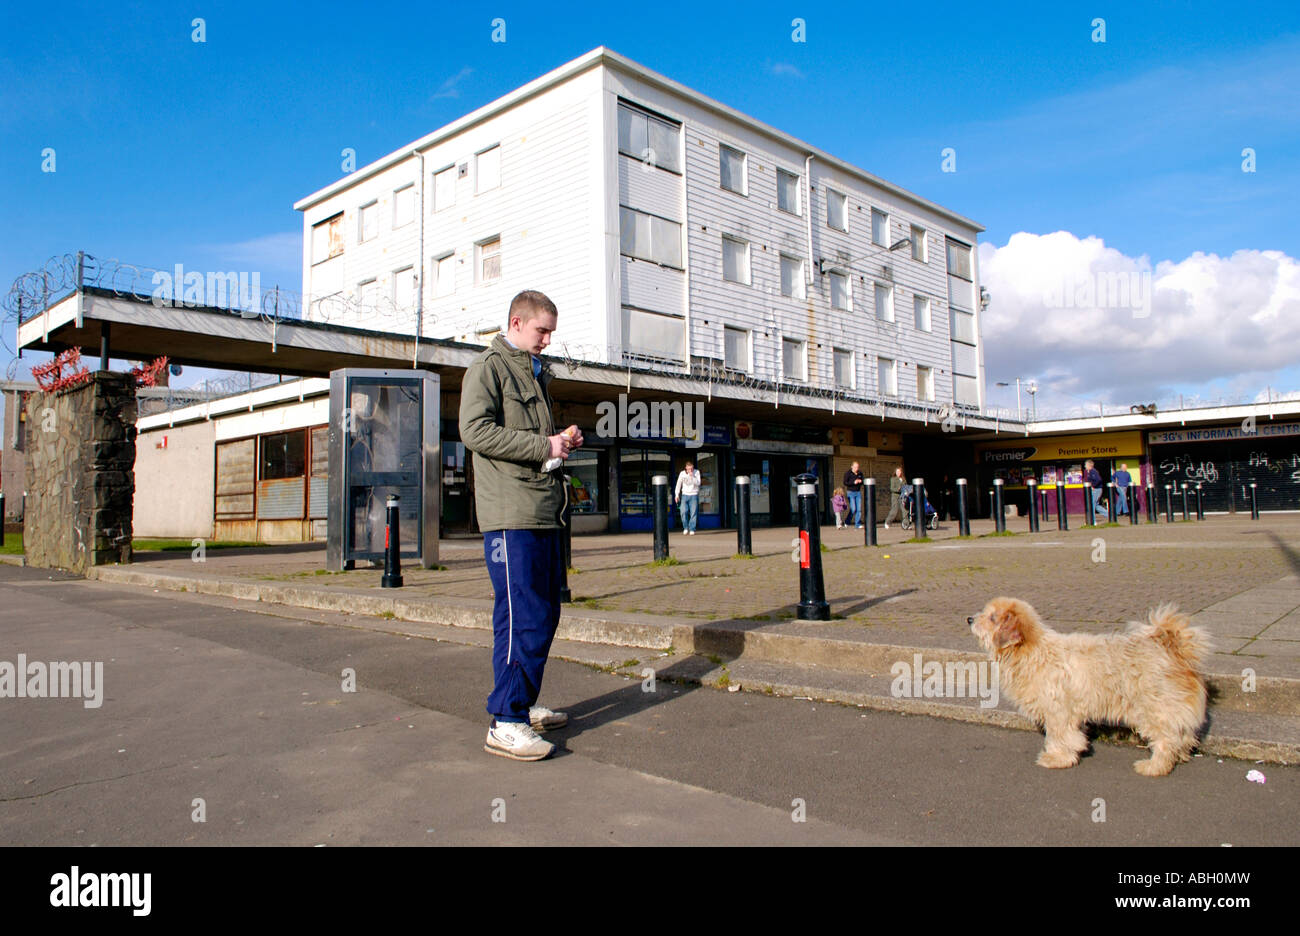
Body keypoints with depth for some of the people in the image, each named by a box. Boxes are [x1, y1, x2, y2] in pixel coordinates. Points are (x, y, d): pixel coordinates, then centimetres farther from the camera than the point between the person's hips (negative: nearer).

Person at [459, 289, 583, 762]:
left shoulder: (536, 374, 24)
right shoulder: (488, 367, -2)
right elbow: (475, 430, -15)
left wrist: (563, 440, 10)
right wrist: (542, 445, -15)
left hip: (544, 512, 9)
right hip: (511, 514, -9)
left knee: (544, 613, 13)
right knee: (521, 617, -10)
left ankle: (524, 704, 25)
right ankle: (506, 722, -4)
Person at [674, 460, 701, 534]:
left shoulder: (696, 472, -2)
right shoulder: (682, 473, 1)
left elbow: (698, 483, -12)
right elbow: (678, 484, 5)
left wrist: (692, 476, -22)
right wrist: (676, 495, -2)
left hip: (694, 495, -1)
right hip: (685, 495, 1)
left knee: (693, 513, -7)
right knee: (684, 512, -10)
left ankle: (692, 530, -1)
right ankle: (685, 528, 9)